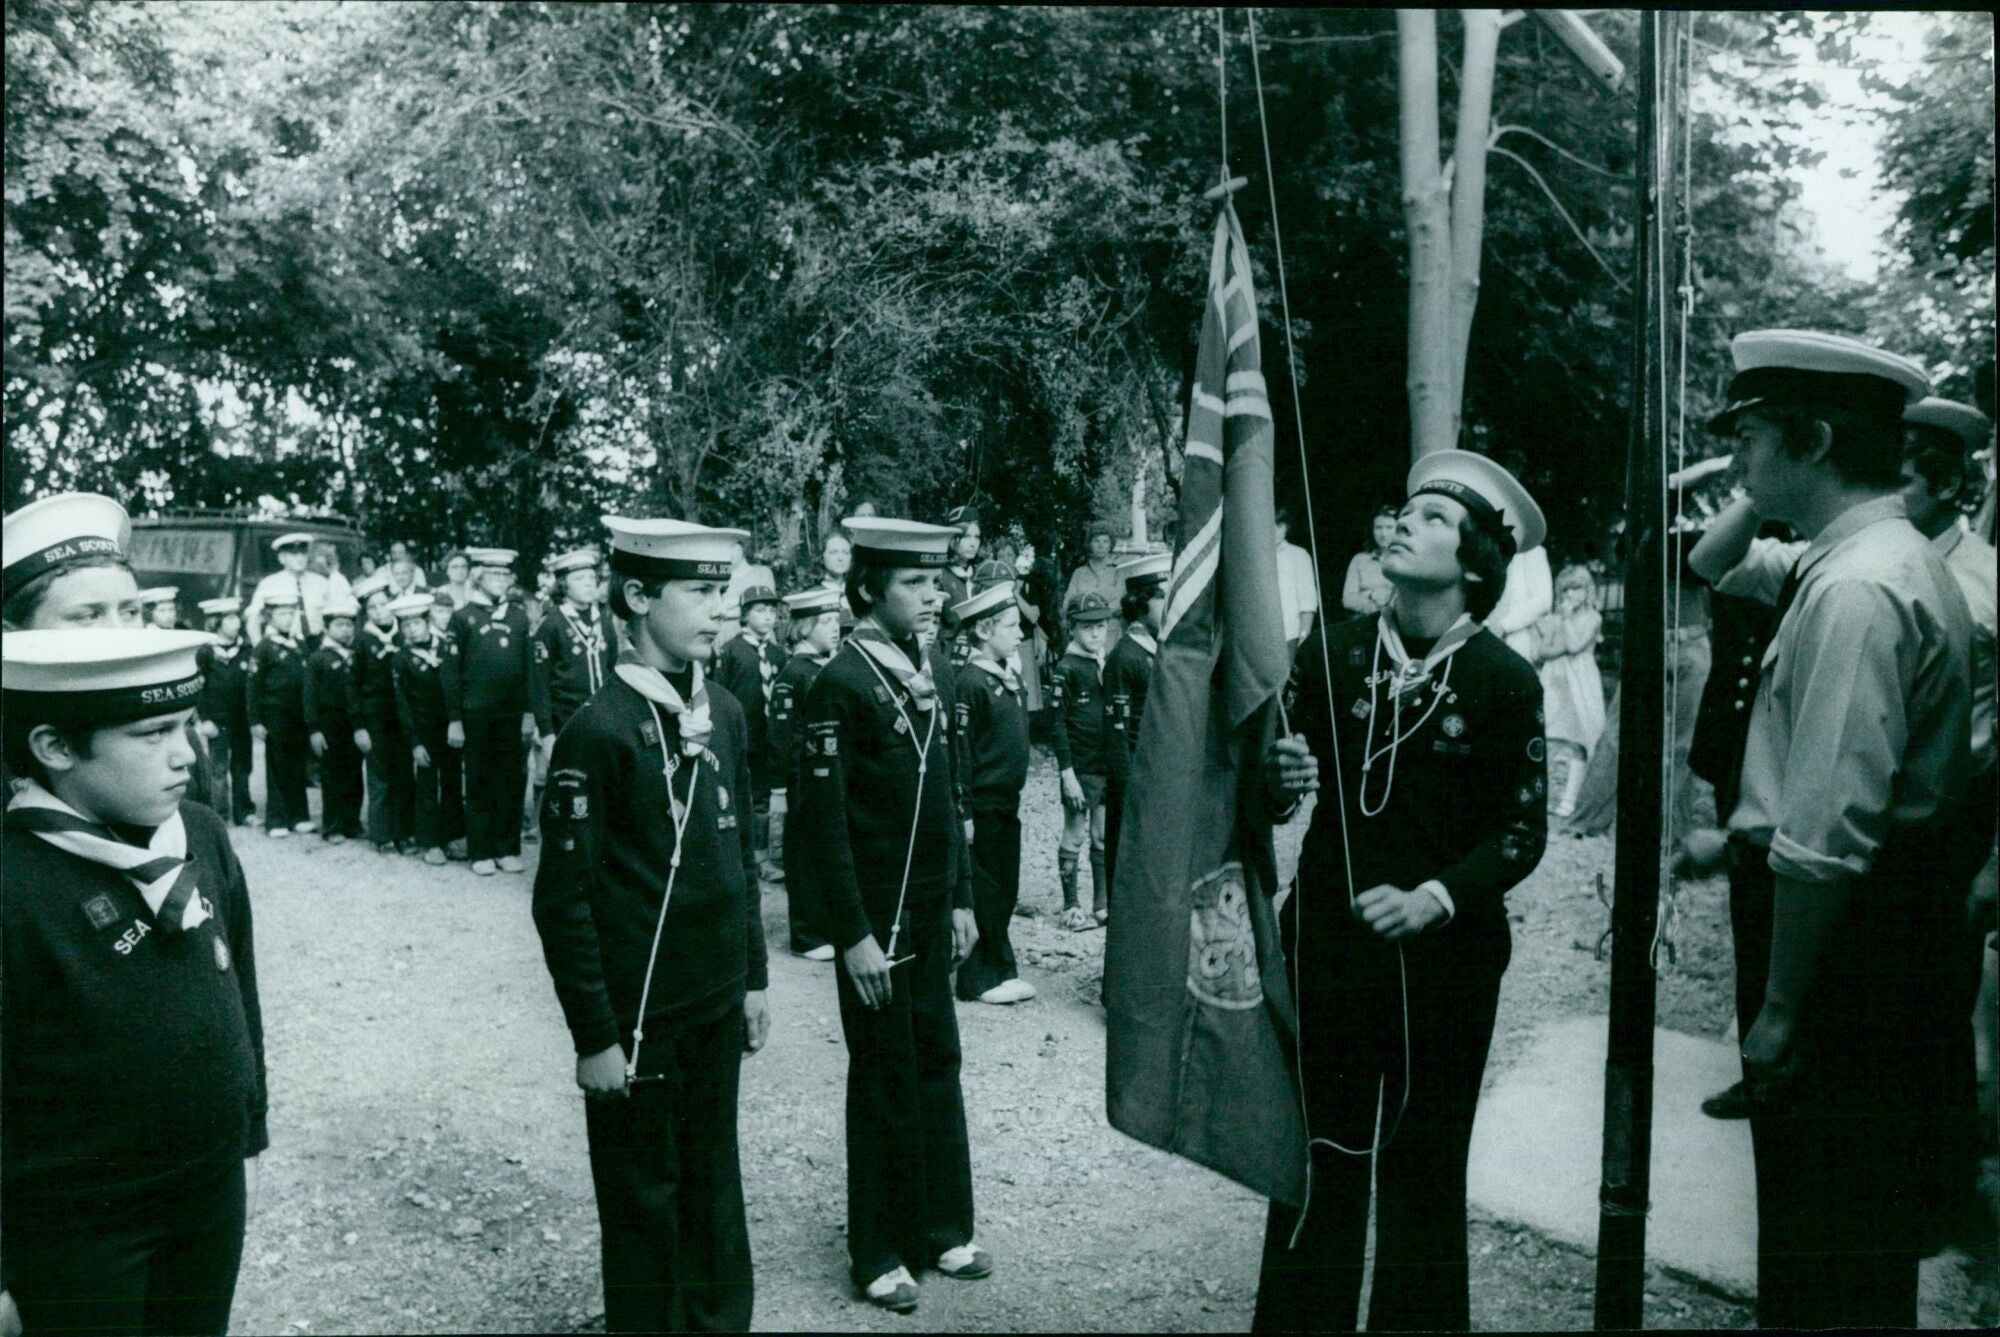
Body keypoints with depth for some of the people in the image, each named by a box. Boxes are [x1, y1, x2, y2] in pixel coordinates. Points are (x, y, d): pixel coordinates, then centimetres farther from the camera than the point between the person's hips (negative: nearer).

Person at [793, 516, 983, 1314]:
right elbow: (823, 820, -17)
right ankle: (879, 1256, 23)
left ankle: (942, 1231, 31)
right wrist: (854, 936, -17)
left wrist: (961, 901, 12)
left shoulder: (928, 676, 7)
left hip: (931, 917, 7)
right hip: (877, 921, -7)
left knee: (938, 1068, 15)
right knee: (885, 1082, 6)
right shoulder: (841, 685, -15)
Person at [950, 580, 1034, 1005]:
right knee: (985, 894, 1)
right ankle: (982, 978, 12)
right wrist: (963, 814, -18)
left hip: (1006, 805, 8)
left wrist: (1013, 798, 18)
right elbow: (960, 752, -18)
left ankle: (1001, 971, 24)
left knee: (1005, 891, 14)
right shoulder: (971, 681, -16)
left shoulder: (1009, 676, 11)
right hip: (982, 807, -8)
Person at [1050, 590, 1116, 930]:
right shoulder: (1067, 669, -8)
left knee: (1105, 839, 11)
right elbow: (1058, 725, -10)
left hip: (1109, 767, 6)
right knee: (1074, 838, 3)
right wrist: (1067, 774, -15)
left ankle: (1103, 906, 21)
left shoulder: (1110, 664, 9)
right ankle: (1071, 909, 13)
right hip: (1081, 770, -5)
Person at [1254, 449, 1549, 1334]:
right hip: (1327, 943, 1)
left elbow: (1523, 831, -5)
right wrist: (1281, 778, -16)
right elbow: (1280, 791, 6)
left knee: (1423, 1169, 13)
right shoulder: (1334, 651, -1)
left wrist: (1433, 899, -18)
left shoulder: (1506, 681, -6)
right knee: (1320, 1159, 7)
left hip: (1445, 957, -1)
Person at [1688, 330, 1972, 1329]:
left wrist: (1781, 1010, -21)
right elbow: (1712, 564, 28)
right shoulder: (1886, 553, 10)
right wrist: (1762, 493, 9)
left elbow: (1825, 838, -28)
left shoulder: (1855, 589, -23)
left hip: (1846, 944, -10)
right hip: (1902, 928, 10)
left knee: (1826, 1256, 4)